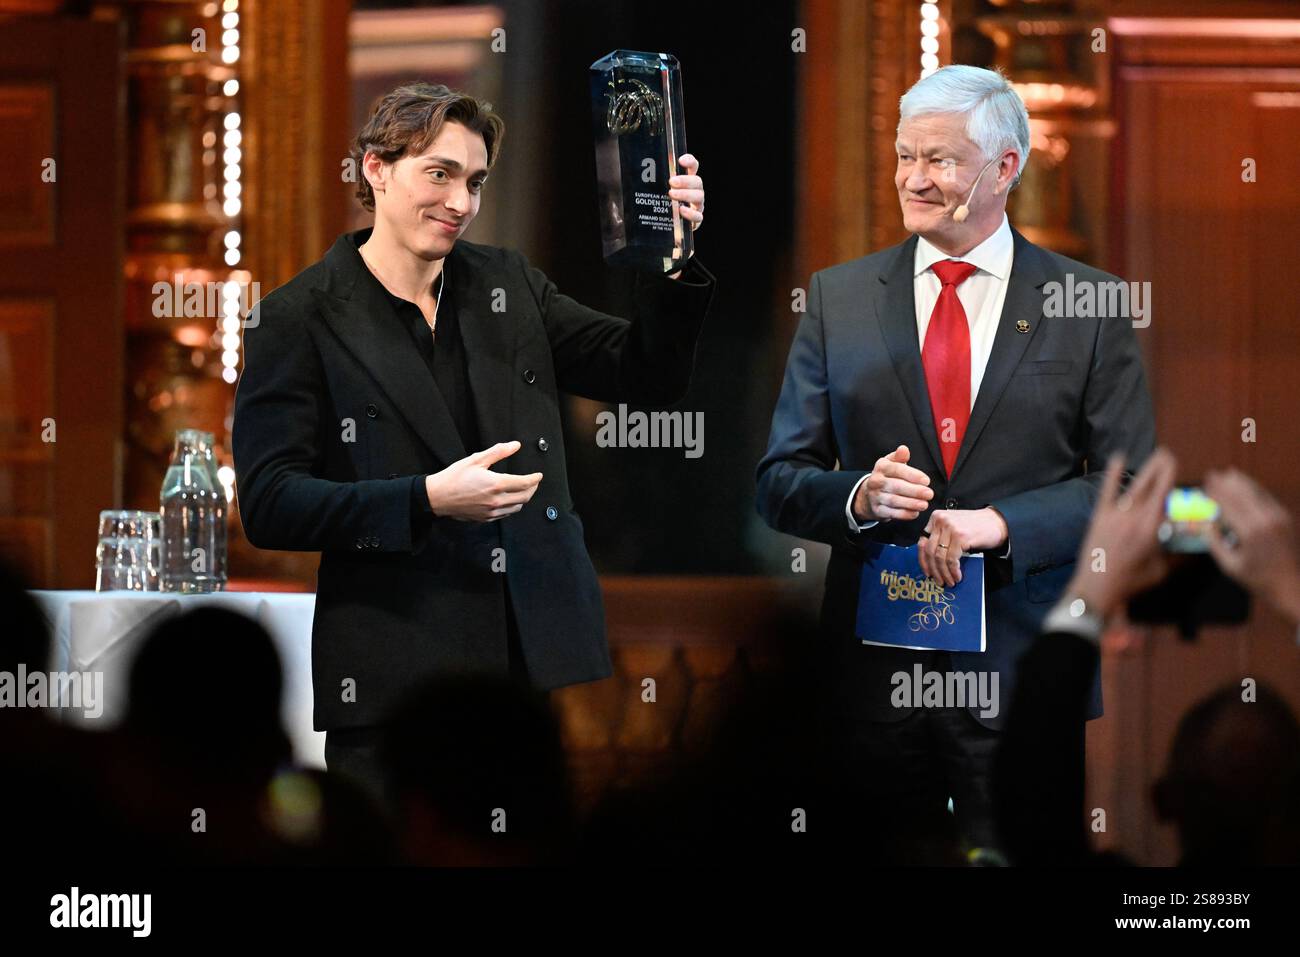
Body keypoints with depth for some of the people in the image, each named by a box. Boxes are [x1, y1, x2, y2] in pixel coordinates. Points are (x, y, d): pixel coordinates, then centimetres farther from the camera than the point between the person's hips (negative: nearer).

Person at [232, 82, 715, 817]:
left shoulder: (507, 284, 13)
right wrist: (428, 501, -18)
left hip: (548, 663, 4)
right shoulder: (302, 318, -1)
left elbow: (648, 378, 13)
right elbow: (268, 503, -8)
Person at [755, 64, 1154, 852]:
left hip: (1024, 668, -2)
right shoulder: (839, 298, 9)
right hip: (875, 662, 2)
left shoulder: (1090, 305, 2)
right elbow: (780, 484, 9)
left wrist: (1002, 522, -15)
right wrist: (859, 497, -13)